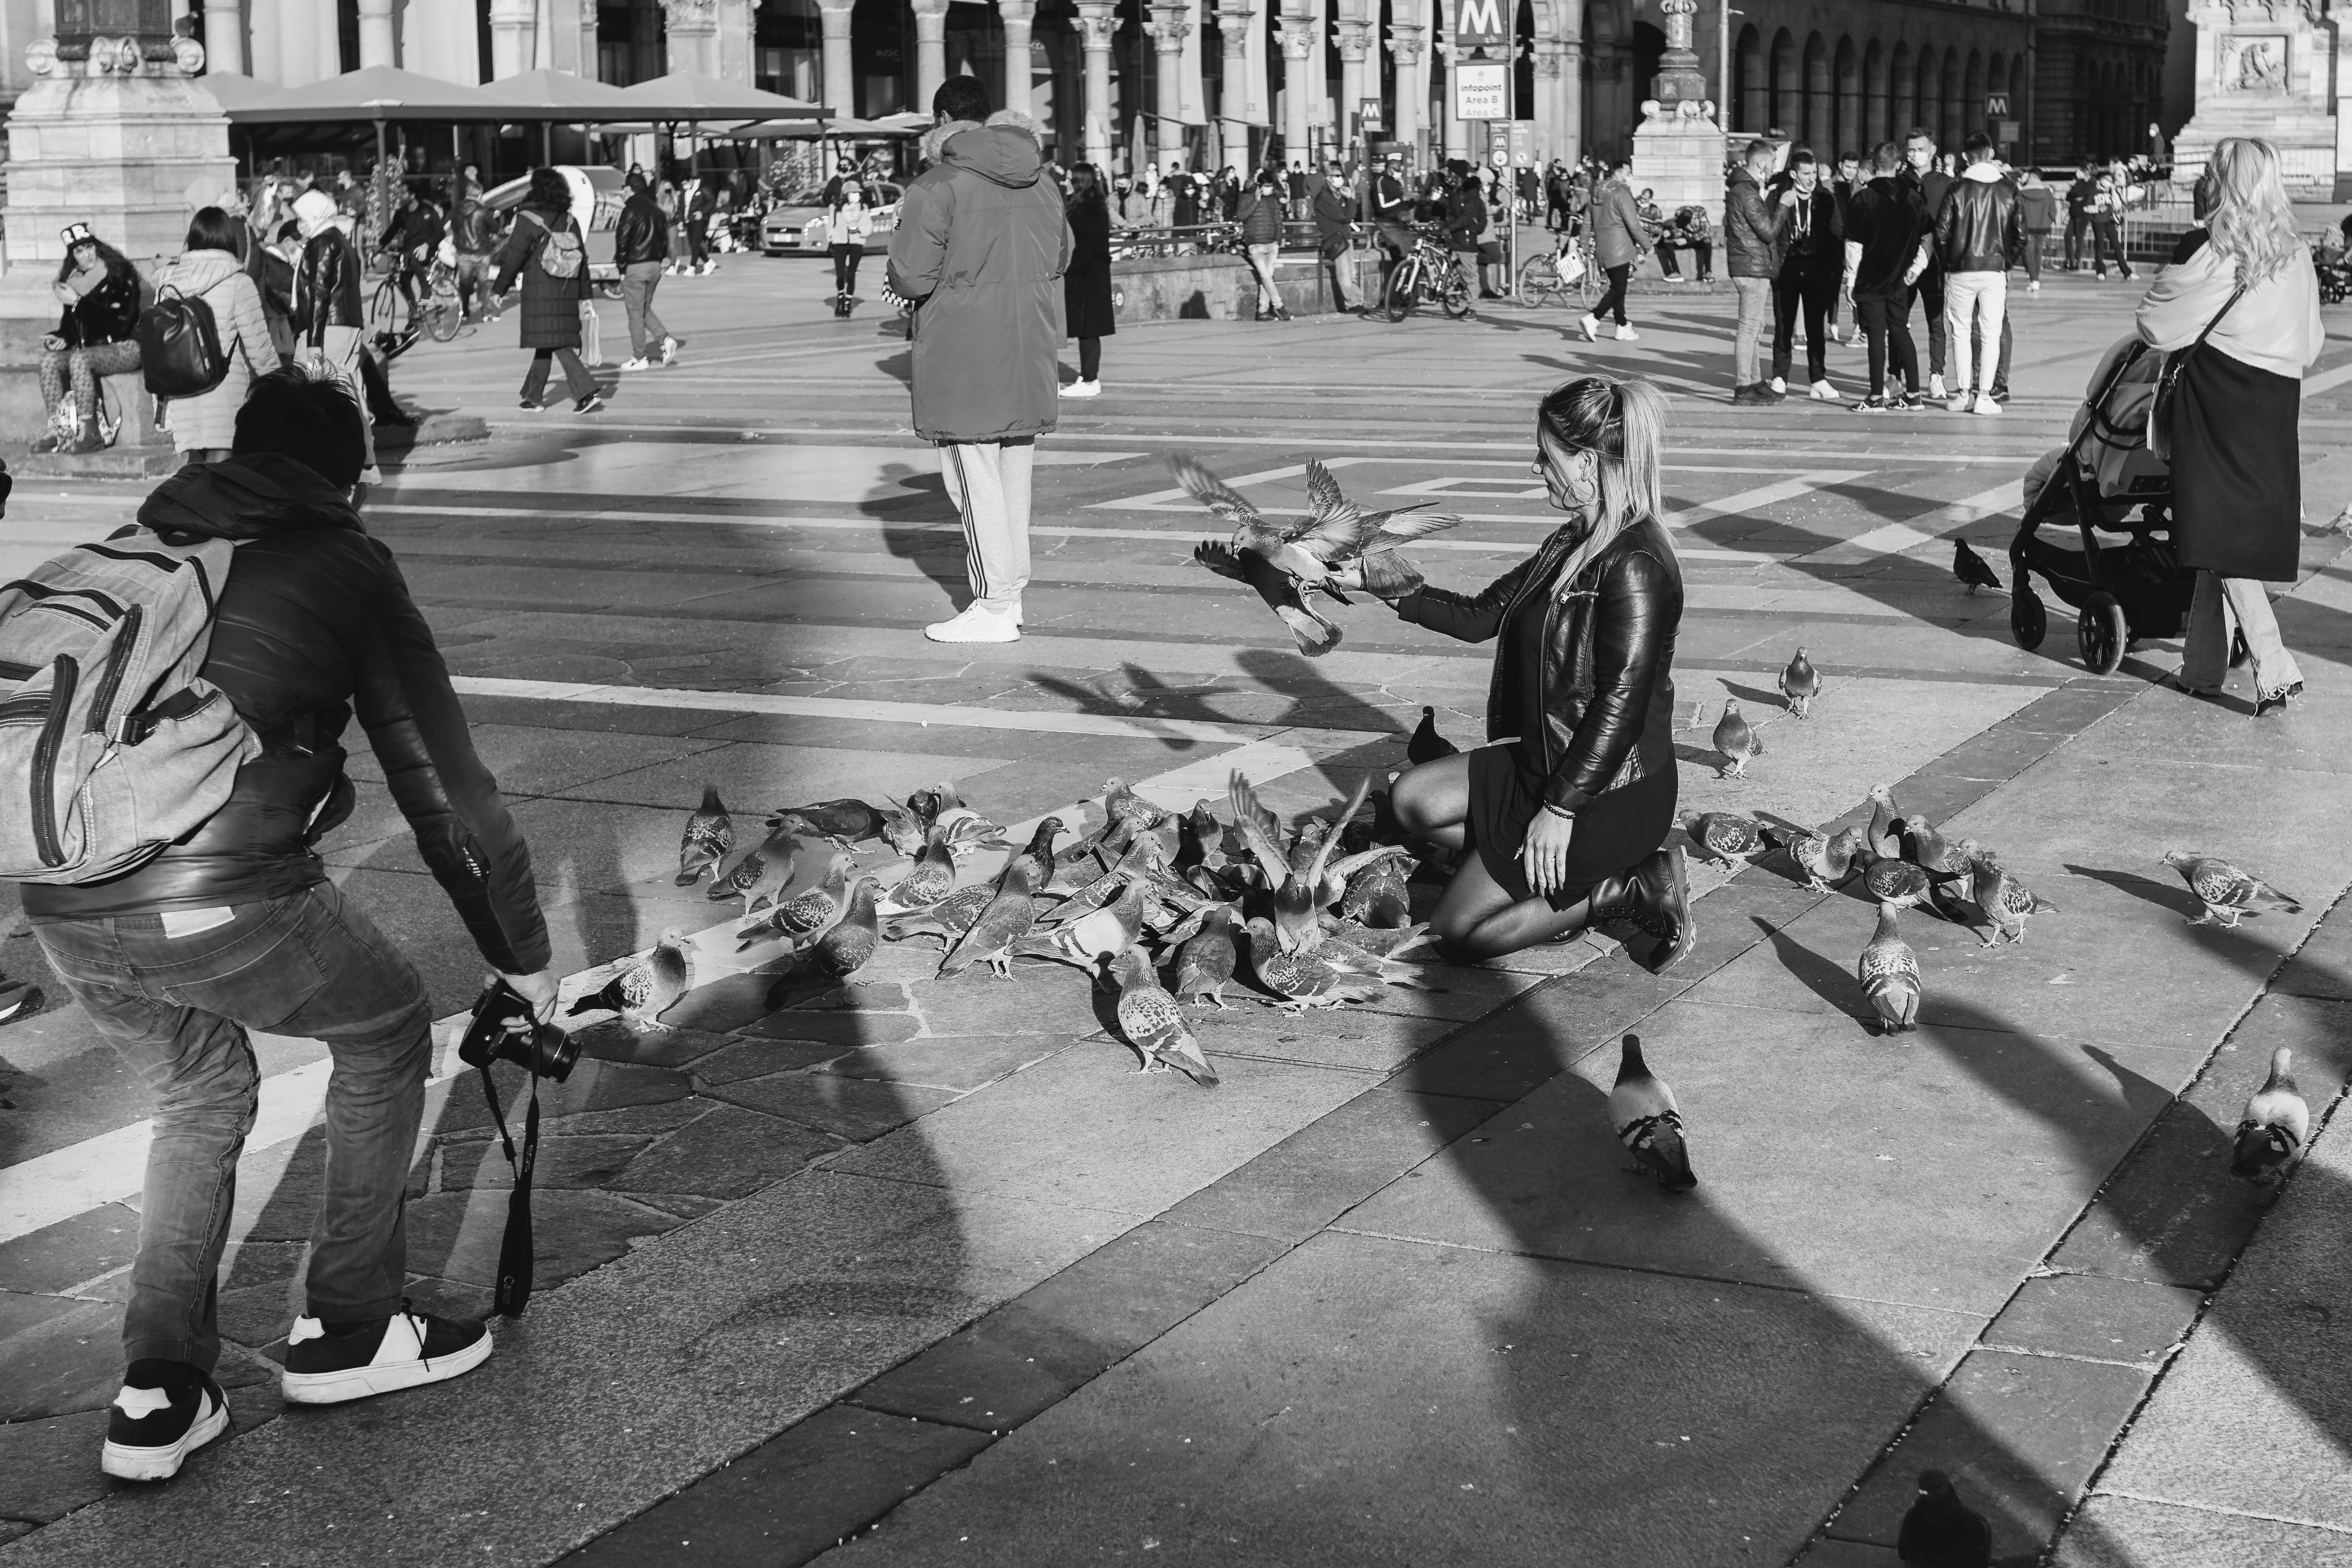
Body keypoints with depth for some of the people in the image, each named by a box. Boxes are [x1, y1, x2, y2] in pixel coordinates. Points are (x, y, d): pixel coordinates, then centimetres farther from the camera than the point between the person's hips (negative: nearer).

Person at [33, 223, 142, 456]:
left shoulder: (121, 276, -9)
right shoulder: (75, 281, 11)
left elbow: (121, 323, -19)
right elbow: (71, 323, 19)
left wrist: (79, 302, -19)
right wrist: (61, 338, -5)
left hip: (123, 349, -7)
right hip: (91, 350, 7)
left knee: (79, 360, -33)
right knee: (49, 360, -17)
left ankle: (89, 433, -32)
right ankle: (58, 431, -20)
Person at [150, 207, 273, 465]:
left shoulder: (169, 282, 7)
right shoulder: (238, 282, -7)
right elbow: (257, 342, -7)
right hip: (225, 383, -5)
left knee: (196, 460, 14)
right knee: (220, 459, -5)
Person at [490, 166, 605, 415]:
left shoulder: (528, 219, -10)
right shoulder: (569, 220, 7)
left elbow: (513, 257, -8)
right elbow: (582, 257, 9)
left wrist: (499, 289, 1)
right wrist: (584, 294, 15)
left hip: (539, 291, -6)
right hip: (567, 292, 6)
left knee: (557, 344, -5)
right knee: (545, 344, 15)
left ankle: (588, 392, -17)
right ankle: (533, 395, 25)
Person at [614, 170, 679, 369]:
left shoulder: (629, 212, -14)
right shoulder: (656, 210, 8)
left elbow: (622, 241, -14)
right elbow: (665, 237, 13)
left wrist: (621, 267, -7)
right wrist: (660, 259, 17)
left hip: (635, 266, -7)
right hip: (654, 266, 7)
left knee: (636, 313, 1)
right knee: (645, 310, 21)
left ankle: (639, 358, 5)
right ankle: (666, 339, 1)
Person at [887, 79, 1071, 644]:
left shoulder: (936, 187, -13)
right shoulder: (1040, 181, 8)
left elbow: (912, 277, -15)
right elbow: (1060, 257, 16)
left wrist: (898, 278, 6)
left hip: (964, 353, -7)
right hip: (1029, 352, 7)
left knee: (976, 479, -1)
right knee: (1015, 474, 15)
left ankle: (993, 609, 0)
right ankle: (1010, 592, 21)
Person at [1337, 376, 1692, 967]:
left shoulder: (1636, 566, -24)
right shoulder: (1573, 544, 7)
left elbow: (1621, 703, -26)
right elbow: (1483, 616, 14)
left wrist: (1560, 808, -23)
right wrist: (1382, 585, 9)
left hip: (1613, 793, -10)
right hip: (1545, 761, 10)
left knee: (1460, 932, -6)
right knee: (1412, 801, 10)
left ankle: (1631, 889, -1)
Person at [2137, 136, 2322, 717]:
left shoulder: (2221, 252, -11)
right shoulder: (2296, 252, 9)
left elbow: (2159, 320, -5)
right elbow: (2311, 341, 16)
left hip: (2222, 406, -6)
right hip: (2277, 408, 7)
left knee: (2224, 540, -5)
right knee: (2228, 536, 14)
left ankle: (2275, 668, -15)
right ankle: (2204, 664, 22)